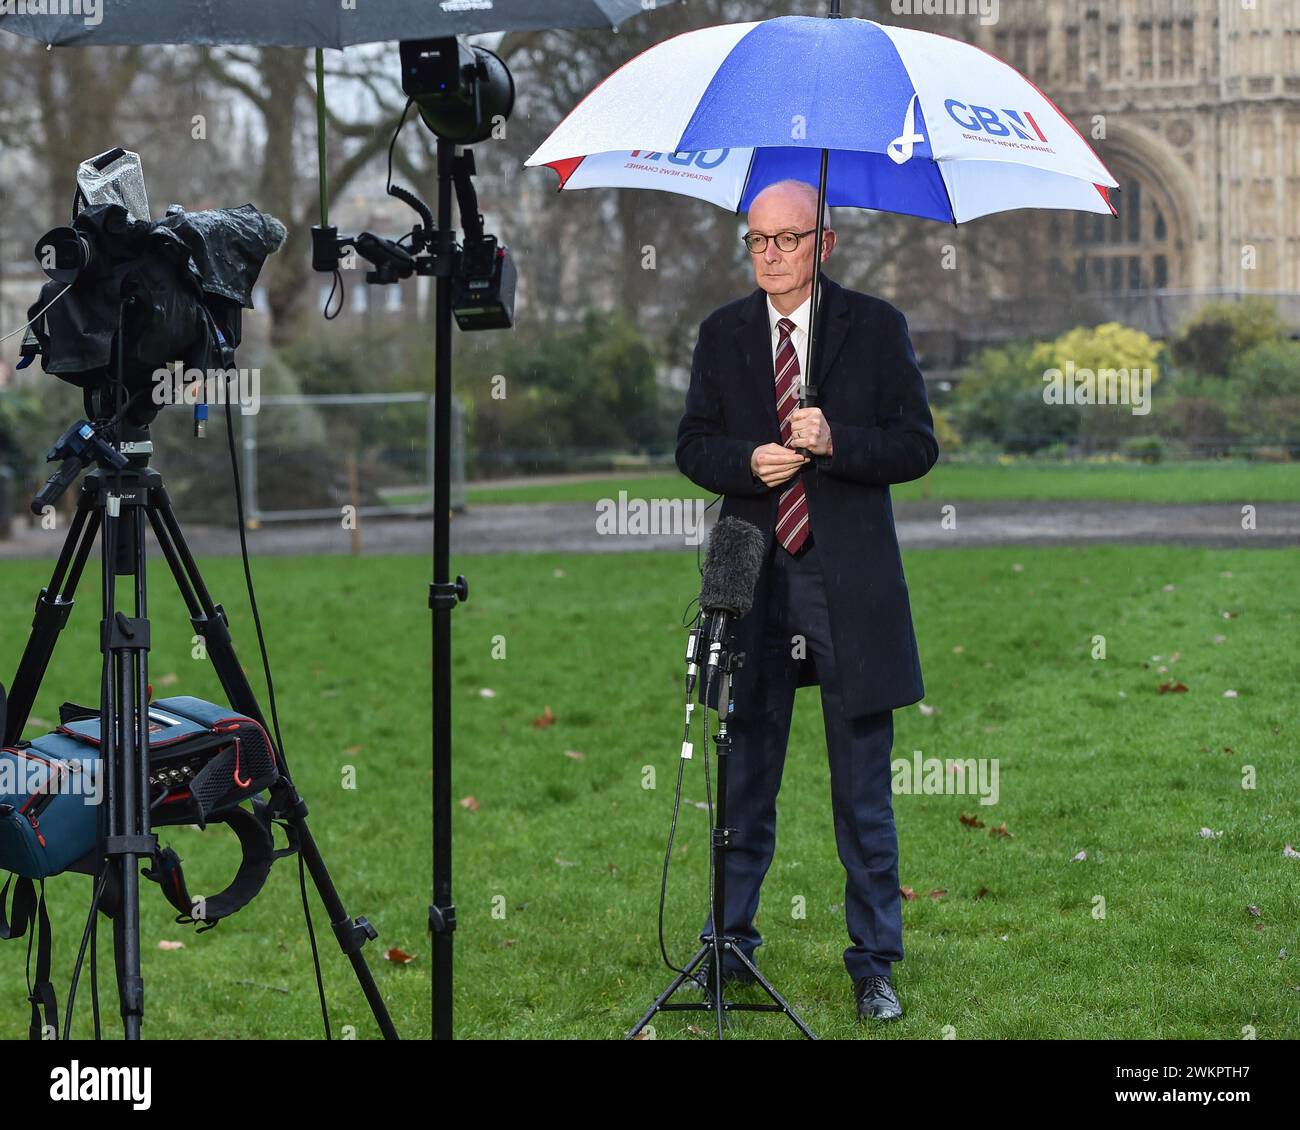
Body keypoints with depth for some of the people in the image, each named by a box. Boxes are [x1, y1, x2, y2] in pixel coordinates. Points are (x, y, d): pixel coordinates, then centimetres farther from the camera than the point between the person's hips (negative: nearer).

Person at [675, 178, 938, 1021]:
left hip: (851, 582, -2)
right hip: (755, 580, 2)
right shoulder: (723, 334, 8)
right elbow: (693, 447, 9)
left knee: (864, 792, 3)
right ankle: (731, 945, 21)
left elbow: (918, 445, -3)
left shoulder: (876, 327, 0)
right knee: (743, 780, 9)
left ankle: (874, 966, 12)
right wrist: (748, 462, -12)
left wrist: (835, 442, -20)